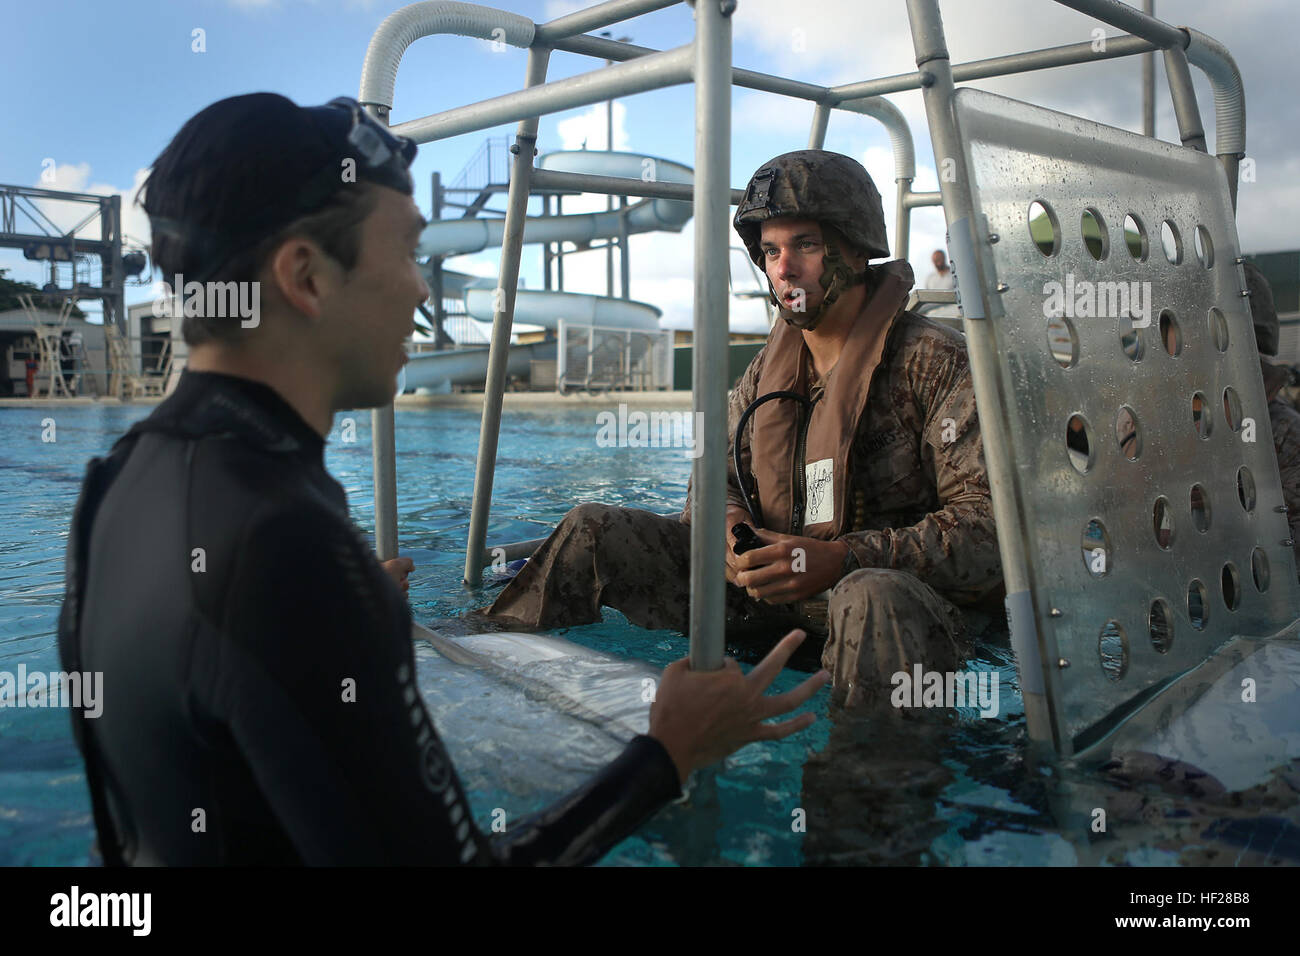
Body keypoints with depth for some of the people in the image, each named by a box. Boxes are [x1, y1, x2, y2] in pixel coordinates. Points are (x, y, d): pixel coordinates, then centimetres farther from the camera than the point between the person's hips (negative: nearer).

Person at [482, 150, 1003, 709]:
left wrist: (842, 559, -28)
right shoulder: (766, 370, 10)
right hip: (770, 592, 6)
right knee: (592, 531, -3)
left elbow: (990, 524, -17)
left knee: (875, 596, -44)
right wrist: (731, 528, -8)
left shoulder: (934, 363, -10)